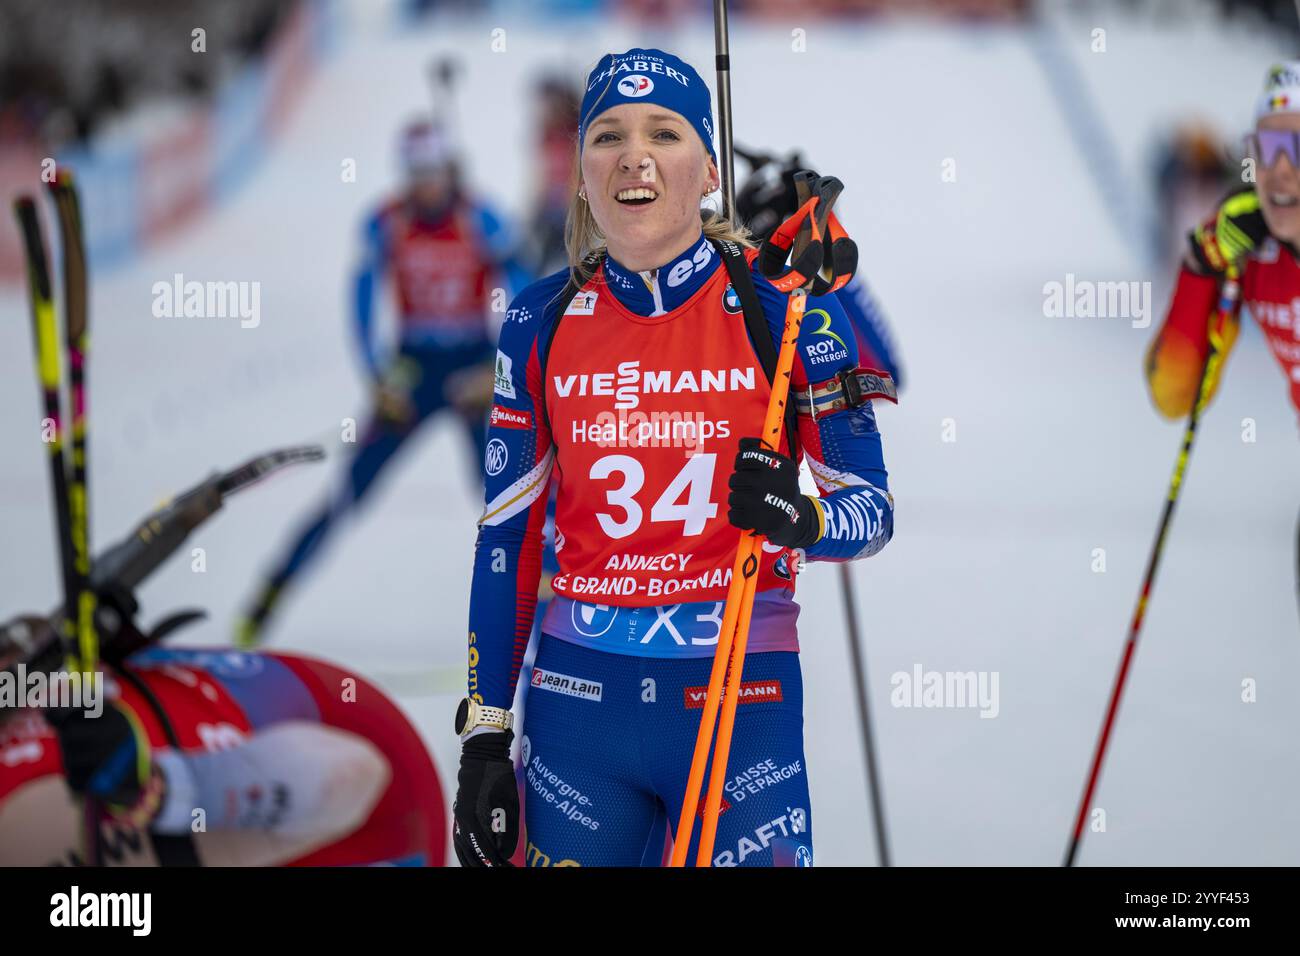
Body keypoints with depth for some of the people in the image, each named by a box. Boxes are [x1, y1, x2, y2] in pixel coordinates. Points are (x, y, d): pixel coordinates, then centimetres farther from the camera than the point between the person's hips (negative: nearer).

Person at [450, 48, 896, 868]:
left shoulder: (784, 308, -5)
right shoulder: (544, 324, 3)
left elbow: (872, 508, -1)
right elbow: (507, 535, 8)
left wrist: (801, 520, -24)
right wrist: (484, 738, 5)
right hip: (580, 700, 2)